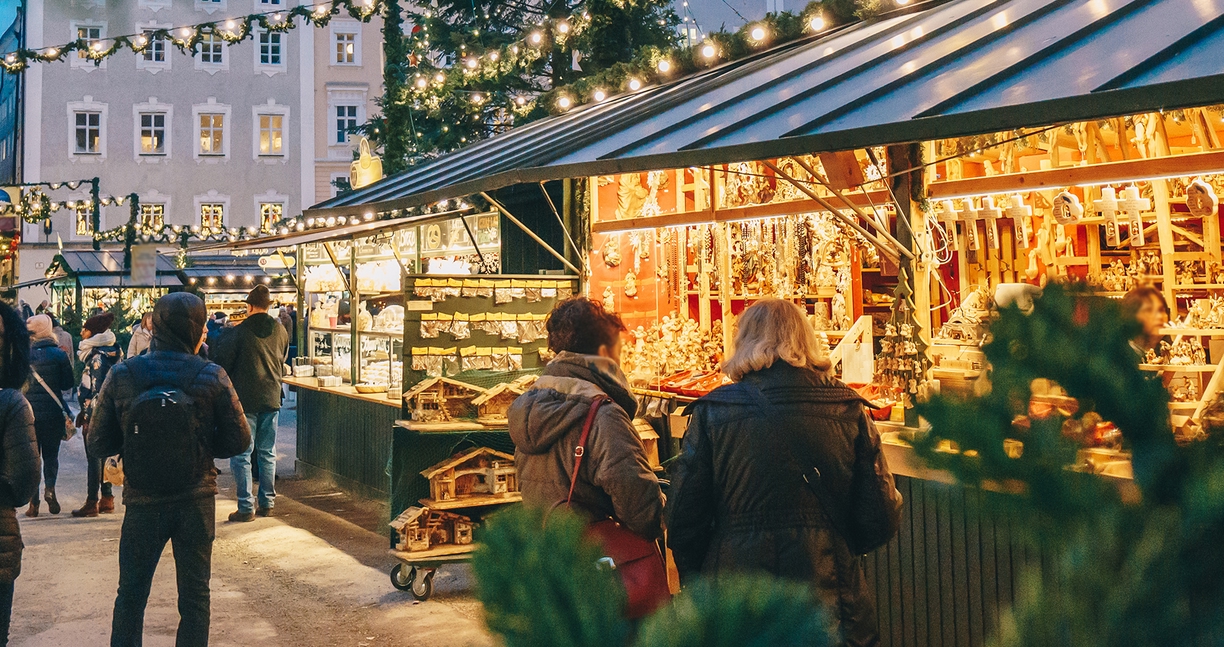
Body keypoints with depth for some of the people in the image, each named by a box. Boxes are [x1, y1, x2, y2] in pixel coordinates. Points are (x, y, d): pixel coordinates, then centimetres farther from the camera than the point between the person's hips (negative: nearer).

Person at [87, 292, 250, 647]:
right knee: (194, 595, 12)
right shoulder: (212, 377, -13)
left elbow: (97, 445, -5)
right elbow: (239, 440, -10)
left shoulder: (122, 376, -9)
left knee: (131, 595, 18)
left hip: (142, 501, 1)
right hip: (196, 501, -1)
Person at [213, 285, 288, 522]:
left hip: (244, 400, -5)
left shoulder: (239, 332, -13)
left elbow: (222, 365, -6)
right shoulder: (280, 331, 2)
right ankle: (267, 503, 17)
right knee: (267, 453, 13)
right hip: (271, 399, 5)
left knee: (241, 455, 1)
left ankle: (246, 507, 1)